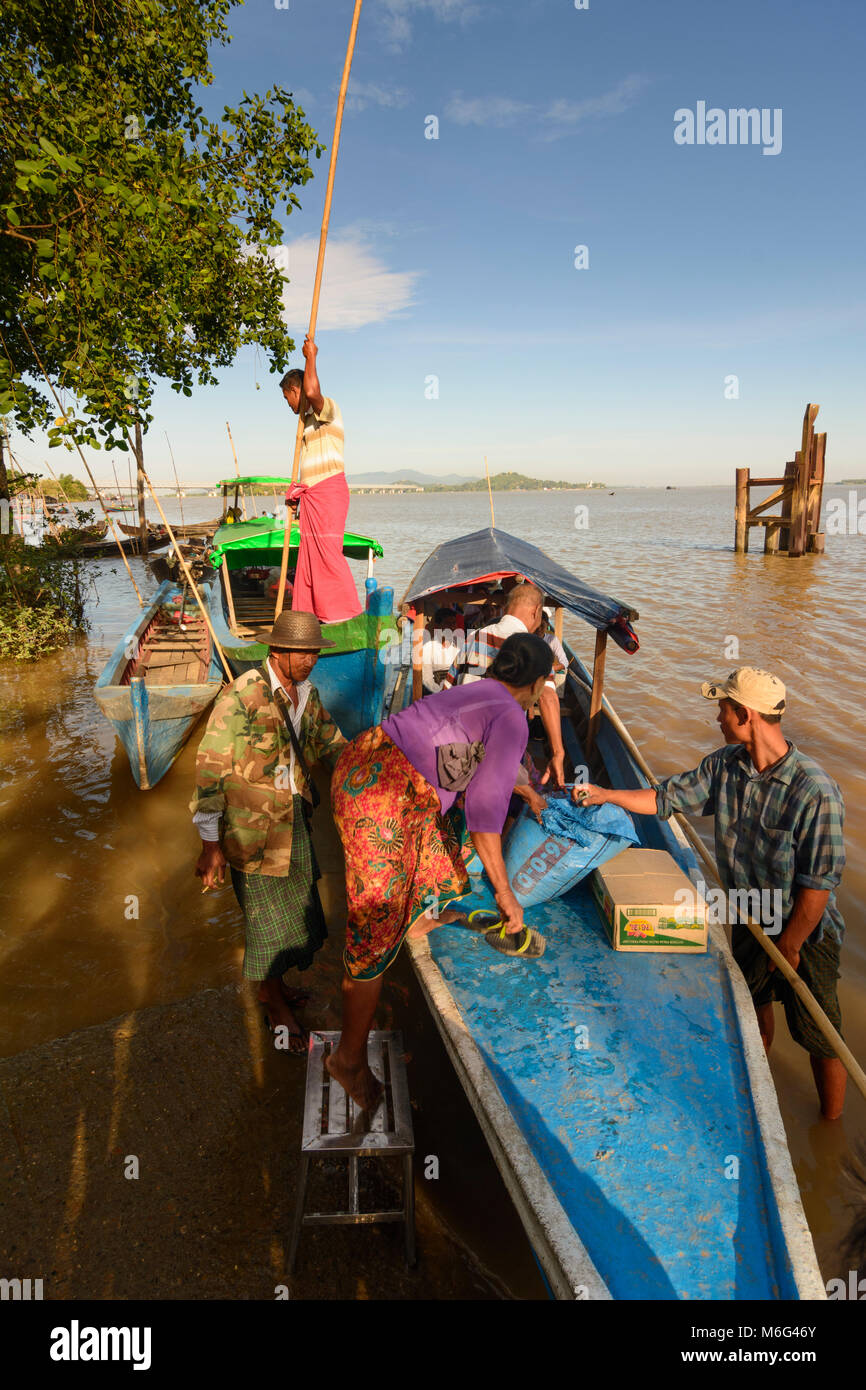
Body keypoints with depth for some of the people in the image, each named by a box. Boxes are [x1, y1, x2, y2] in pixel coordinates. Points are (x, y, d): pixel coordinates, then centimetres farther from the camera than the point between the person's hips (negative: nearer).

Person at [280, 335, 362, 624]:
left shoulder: (327, 407, -4)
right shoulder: (308, 418, 23)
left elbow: (312, 391, -28)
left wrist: (311, 356, -13)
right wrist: (296, 492, 22)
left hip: (329, 490, -9)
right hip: (311, 493, 9)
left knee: (328, 550, -11)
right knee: (309, 551, 6)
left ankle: (343, 611, -5)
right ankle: (311, 611, 10)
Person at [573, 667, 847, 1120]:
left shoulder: (816, 792, -31)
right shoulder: (725, 765, -12)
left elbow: (819, 884, -24)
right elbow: (667, 798, 2)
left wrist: (788, 947, -16)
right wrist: (606, 795, 2)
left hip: (805, 934, -6)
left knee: (819, 1039, 11)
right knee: (752, 1002, 26)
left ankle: (830, 1125, 36)